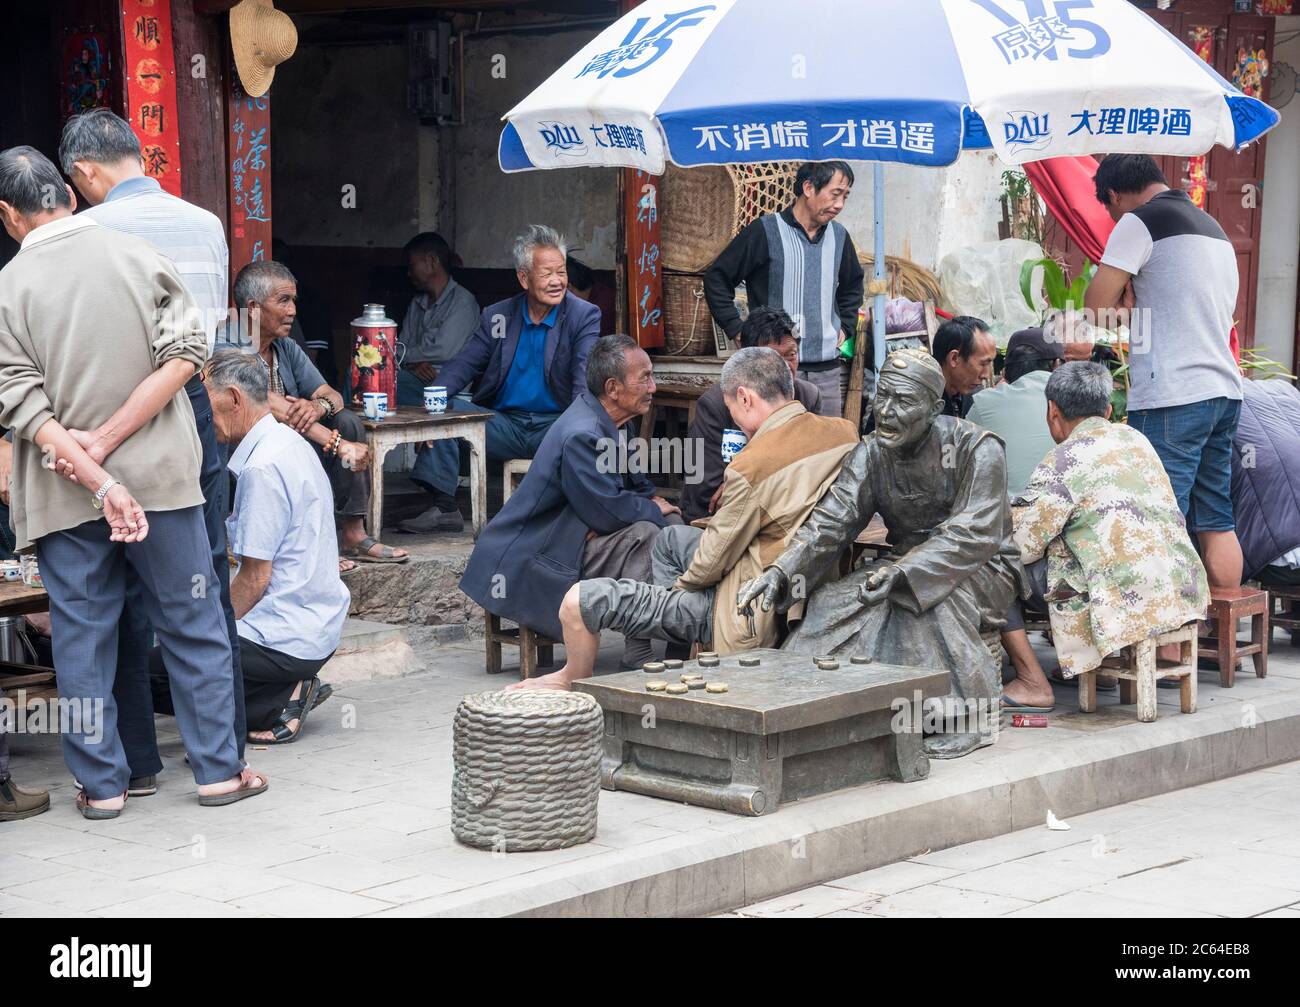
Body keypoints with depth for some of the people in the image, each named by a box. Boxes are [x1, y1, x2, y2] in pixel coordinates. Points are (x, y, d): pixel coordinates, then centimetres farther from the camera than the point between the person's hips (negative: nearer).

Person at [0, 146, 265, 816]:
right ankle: (219, 769, 14)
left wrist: (96, 482, -15)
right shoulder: (138, 257, -1)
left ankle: (102, 784, 13)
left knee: (83, 636, 9)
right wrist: (116, 427, -9)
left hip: (65, 494, 0)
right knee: (192, 625, 9)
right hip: (160, 476, 0)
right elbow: (186, 349, -9)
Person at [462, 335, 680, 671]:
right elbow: (606, 512, -24)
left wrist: (650, 501, -3)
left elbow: (636, 482, 20)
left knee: (672, 523, 3)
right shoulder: (581, 434, -26)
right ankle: (640, 653, -22)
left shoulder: (611, 421, 6)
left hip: (575, 533, 11)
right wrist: (653, 509, -6)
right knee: (645, 534, -26)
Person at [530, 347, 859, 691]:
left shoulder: (752, 465, -25)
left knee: (580, 600, -7)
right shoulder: (845, 433, -3)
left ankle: (574, 681, 22)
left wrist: (683, 582, 8)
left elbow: (712, 561, -14)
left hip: (749, 613, -9)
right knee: (670, 538, 31)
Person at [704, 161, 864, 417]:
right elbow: (717, 278, -1)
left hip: (827, 369, 6)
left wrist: (845, 327, 18)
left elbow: (853, 286, 32)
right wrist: (738, 331, -5)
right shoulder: (766, 231, -5)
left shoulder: (839, 236, 12)